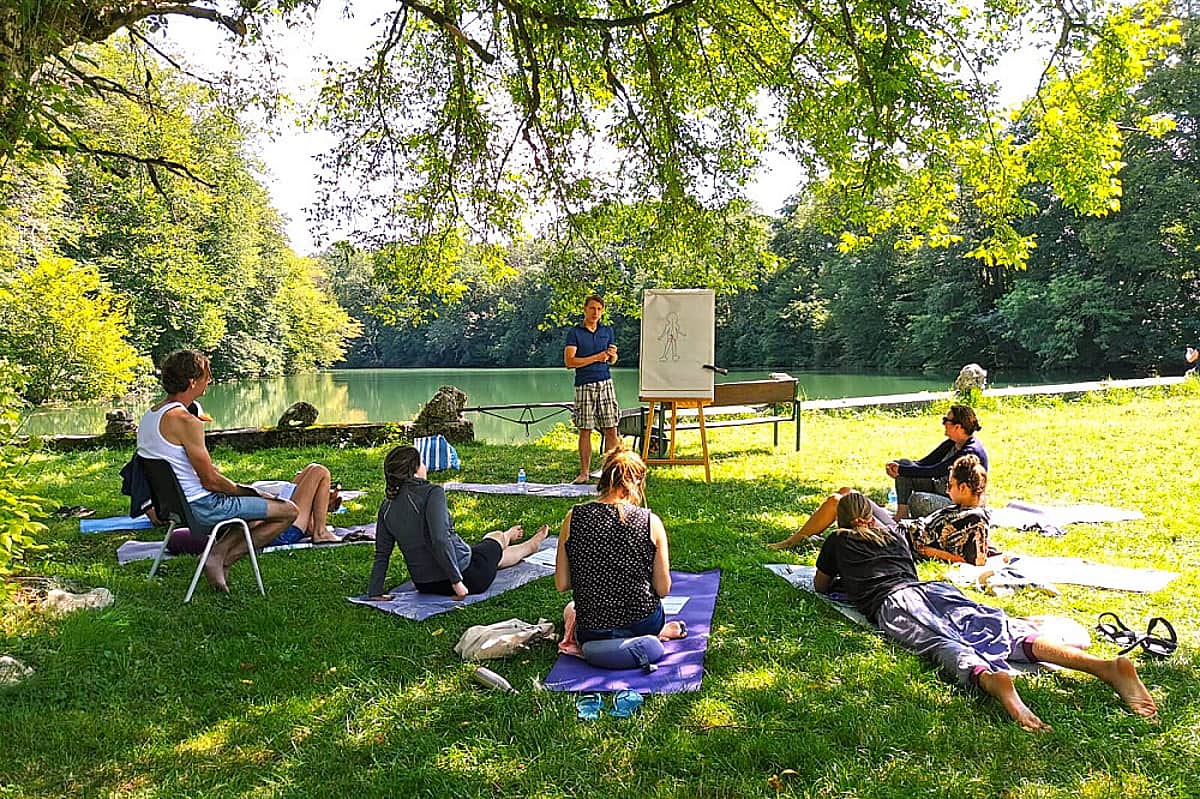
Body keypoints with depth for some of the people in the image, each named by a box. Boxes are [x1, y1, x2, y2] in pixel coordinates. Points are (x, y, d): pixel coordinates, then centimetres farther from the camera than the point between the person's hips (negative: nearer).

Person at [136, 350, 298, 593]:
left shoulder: (148, 416, 9)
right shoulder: (186, 421, -21)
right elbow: (211, 481, -20)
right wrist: (247, 492, -2)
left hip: (175, 507, 10)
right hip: (202, 507, -10)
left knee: (257, 519, 27)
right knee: (289, 511, -5)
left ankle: (218, 551, 3)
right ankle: (224, 558, -7)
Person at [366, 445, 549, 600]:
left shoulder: (387, 507, -2)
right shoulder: (432, 492, -22)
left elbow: (382, 555, -1)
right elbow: (440, 540, -32)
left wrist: (375, 592, 6)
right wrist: (457, 581, -29)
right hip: (466, 577, -6)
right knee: (496, 537, 27)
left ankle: (530, 546, 66)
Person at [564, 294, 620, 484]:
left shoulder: (607, 331, 13)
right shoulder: (574, 332, 1)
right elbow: (569, 361, -8)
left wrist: (612, 354, -5)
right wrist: (596, 357, -10)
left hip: (605, 383, 3)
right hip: (584, 385, -3)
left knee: (611, 429, -1)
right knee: (585, 430, 1)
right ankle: (584, 472, 9)